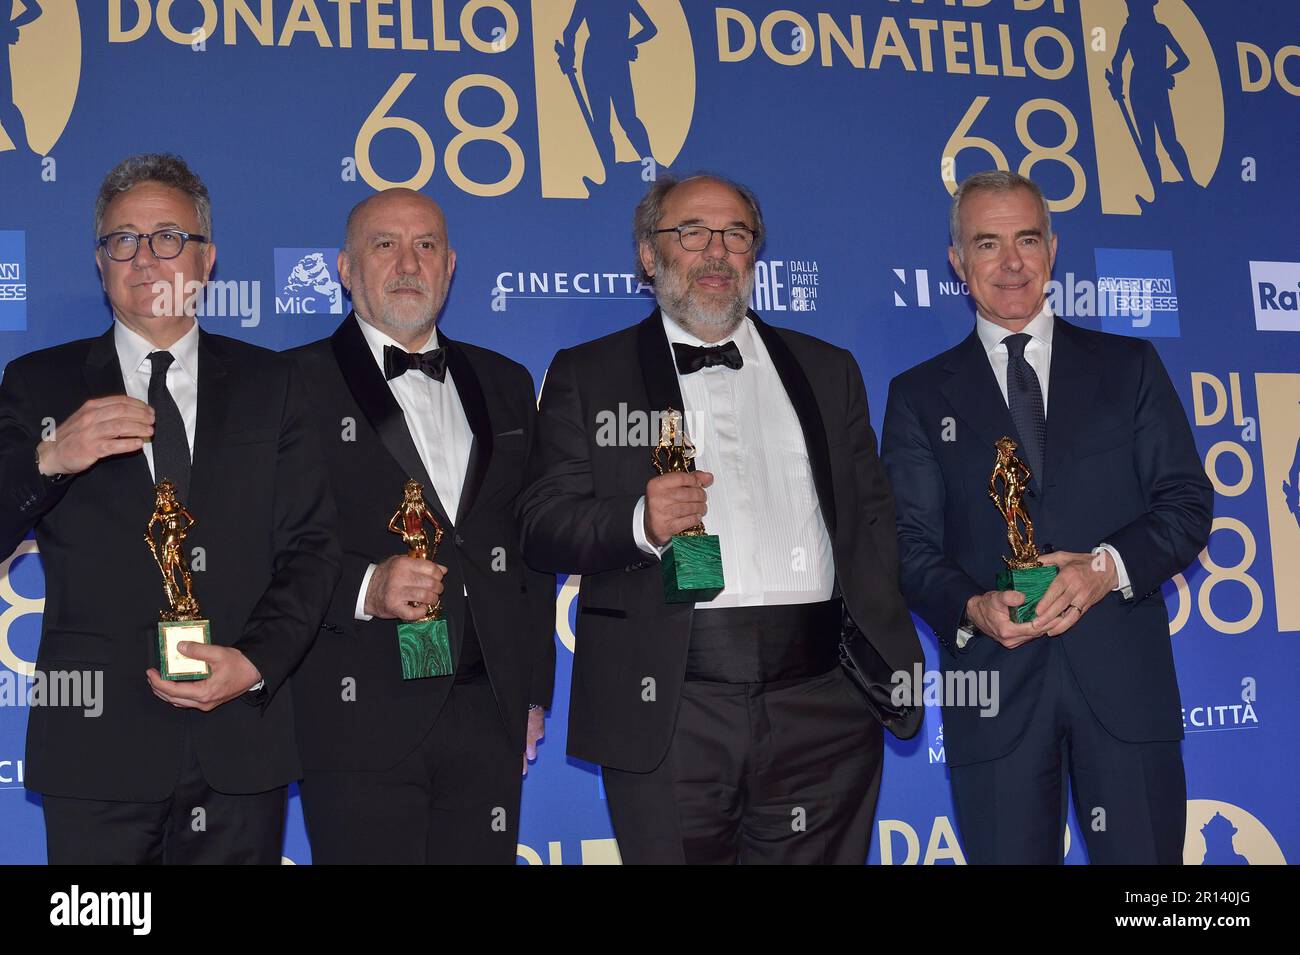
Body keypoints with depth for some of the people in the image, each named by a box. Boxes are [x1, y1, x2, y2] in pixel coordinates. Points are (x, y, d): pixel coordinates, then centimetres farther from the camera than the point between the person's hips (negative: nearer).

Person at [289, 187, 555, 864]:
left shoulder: (505, 385, 16)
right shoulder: (298, 384, 1)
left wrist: (534, 695, 14)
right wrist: (362, 588, -20)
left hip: (489, 715, 4)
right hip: (360, 717, -4)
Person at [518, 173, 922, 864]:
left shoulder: (828, 370, 17)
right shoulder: (587, 375, 8)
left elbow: (871, 518, 13)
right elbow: (542, 528, 0)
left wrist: (891, 665, 1)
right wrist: (639, 522, -19)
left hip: (822, 710, 2)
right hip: (667, 713, -2)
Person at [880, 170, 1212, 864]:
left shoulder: (1129, 366, 11)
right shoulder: (920, 395, 10)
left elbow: (1187, 500, 5)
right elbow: (911, 540, 4)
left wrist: (1109, 565, -14)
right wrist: (971, 607, -16)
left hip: (1125, 676, 1)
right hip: (993, 684, 0)